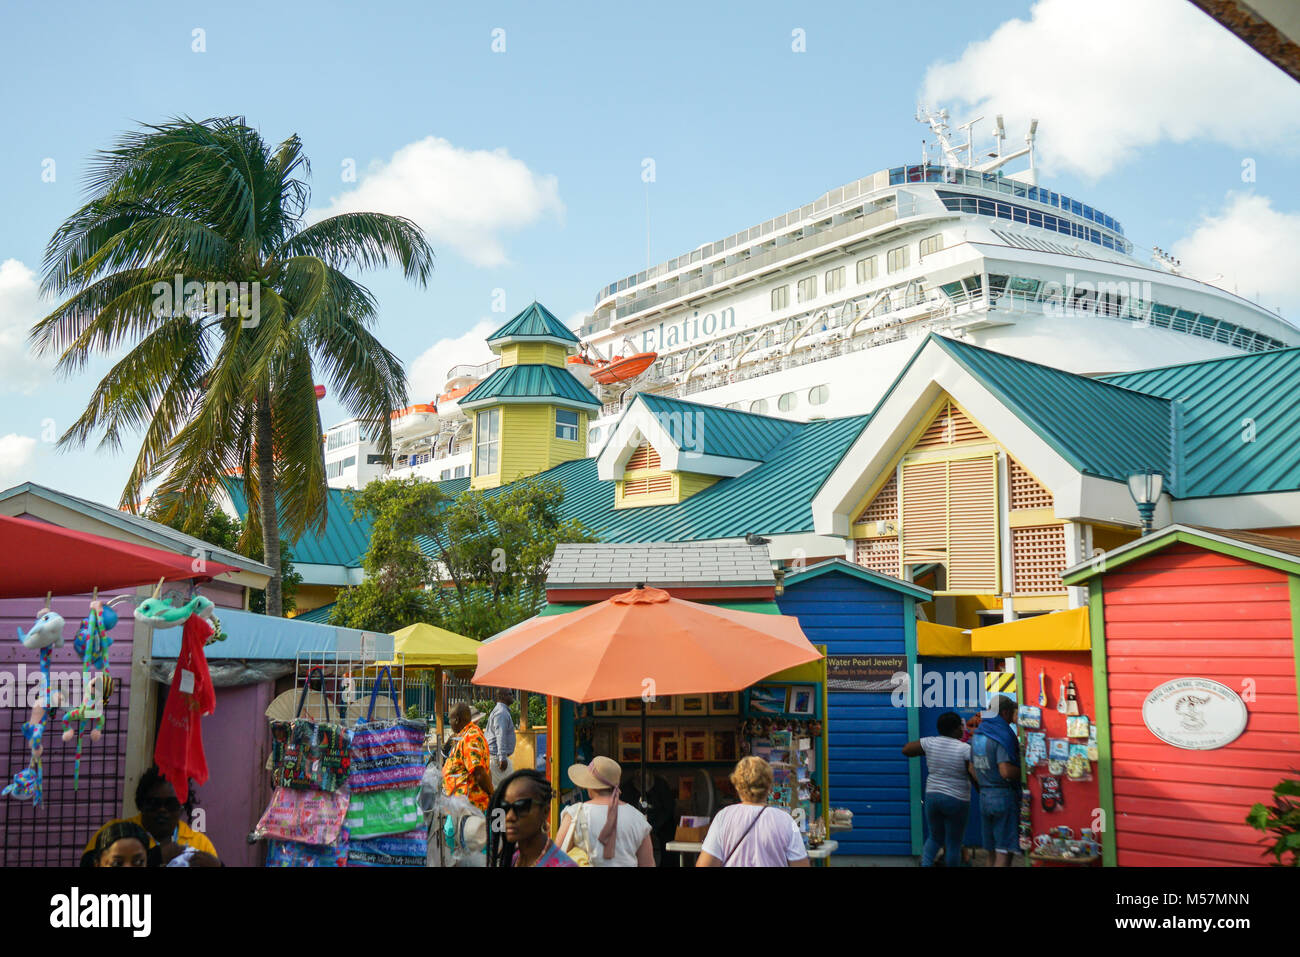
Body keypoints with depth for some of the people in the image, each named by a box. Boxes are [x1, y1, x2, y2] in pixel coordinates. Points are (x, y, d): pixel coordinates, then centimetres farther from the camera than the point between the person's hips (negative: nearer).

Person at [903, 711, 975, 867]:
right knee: (953, 843, 9)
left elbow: (906, 750, 6)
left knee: (935, 837, 20)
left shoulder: (930, 742, -4)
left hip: (932, 796, 4)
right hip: (956, 800, -4)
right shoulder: (965, 748, -14)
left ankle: (926, 864, 0)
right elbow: (976, 776, -17)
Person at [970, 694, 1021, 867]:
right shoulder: (1003, 734, -14)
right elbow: (1006, 771, -22)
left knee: (992, 853, 14)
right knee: (1004, 854, -6)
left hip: (984, 796, 8)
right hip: (1004, 795, -8)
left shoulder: (977, 735, 12)